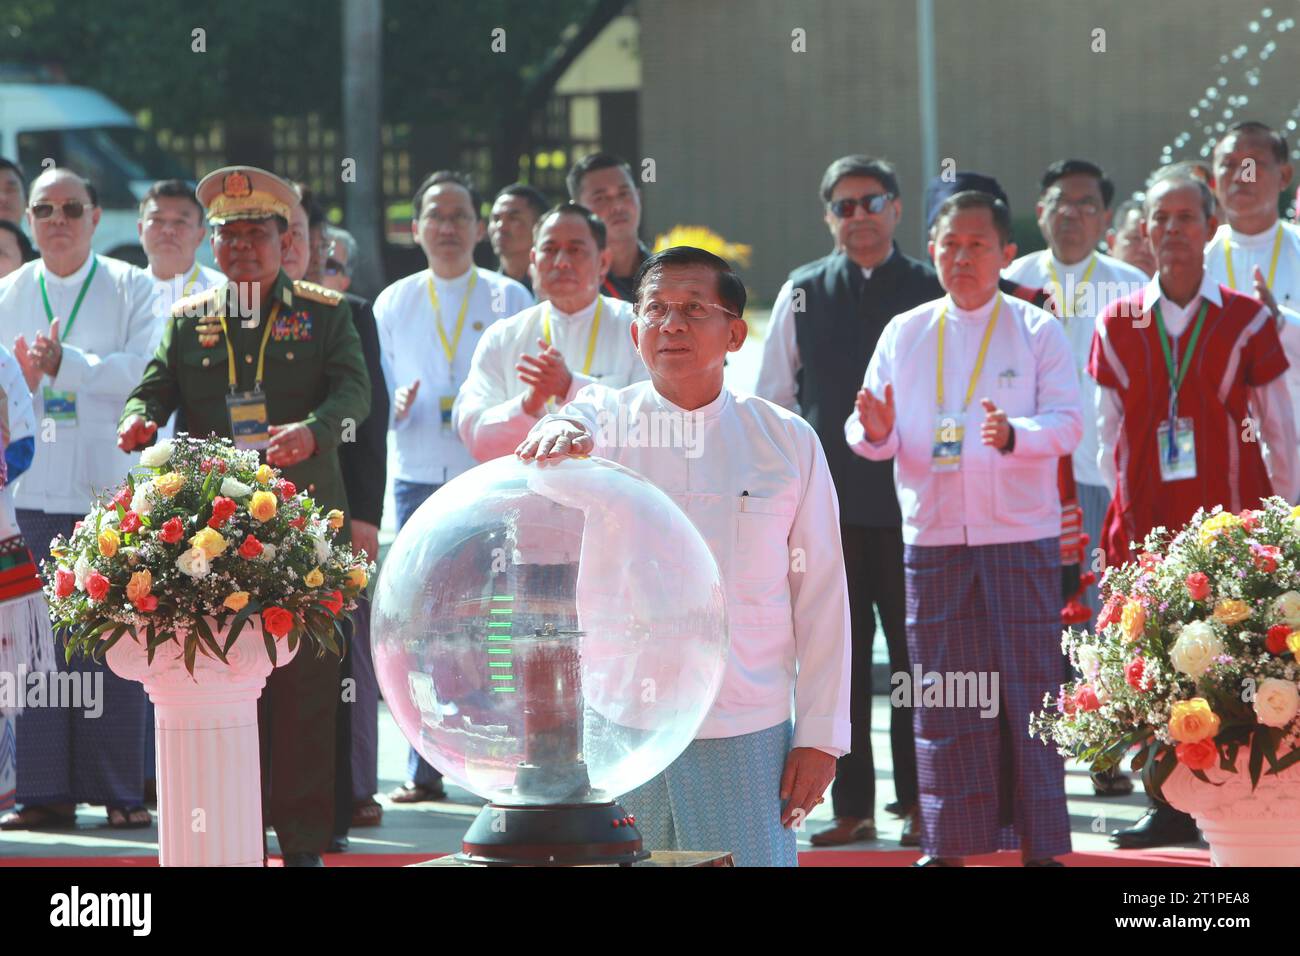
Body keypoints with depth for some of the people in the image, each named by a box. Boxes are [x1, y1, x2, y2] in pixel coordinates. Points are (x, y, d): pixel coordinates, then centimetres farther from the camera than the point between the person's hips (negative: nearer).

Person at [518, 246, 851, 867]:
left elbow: (821, 593, 7)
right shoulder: (605, 420, 6)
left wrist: (820, 735, 3)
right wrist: (558, 433, -44)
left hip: (745, 743, 0)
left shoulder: (787, 441, 5)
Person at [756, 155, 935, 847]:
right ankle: (852, 804, 10)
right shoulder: (802, 294, 7)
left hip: (910, 500, -1)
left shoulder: (931, 291, 3)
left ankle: (917, 802, 9)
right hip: (826, 500, 2)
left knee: (915, 655, 1)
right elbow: (771, 400, 12)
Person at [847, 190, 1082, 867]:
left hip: (1021, 537, -3)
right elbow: (877, 436, 8)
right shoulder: (905, 334, 9)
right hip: (932, 534, 3)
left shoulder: (1037, 331, 2)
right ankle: (948, 842, 11)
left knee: (1028, 685, -2)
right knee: (940, 691, 4)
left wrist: (1014, 434, -26)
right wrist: (874, 431, -15)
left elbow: (1067, 422, -7)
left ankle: (1039, 842, 4)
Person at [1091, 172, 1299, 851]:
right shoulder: (1118, 326, 8)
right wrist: (1124, 505, 6)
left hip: (1229, 515, -2)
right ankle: (1173, 805, 7)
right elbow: (1109, 432, 12)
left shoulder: (1245, 322, 3)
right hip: (1147, 521, 2)